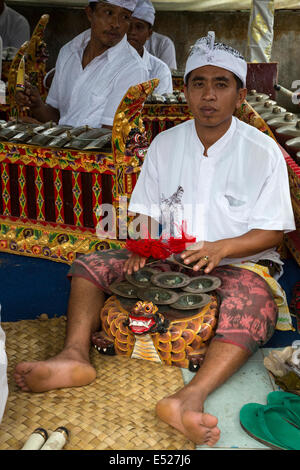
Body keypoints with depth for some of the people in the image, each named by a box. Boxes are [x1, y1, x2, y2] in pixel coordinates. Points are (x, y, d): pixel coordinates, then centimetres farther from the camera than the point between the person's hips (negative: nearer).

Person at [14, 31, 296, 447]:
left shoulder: (263, 152, -6)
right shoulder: (165, 144, 5)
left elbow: (272, 233, -7)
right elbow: (145, 211, 9)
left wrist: (219, 248, -24)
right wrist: (141, 243, -14)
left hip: (239, 262, -3)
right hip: (168, 259, 4)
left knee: (254, 303, -37)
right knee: (91, 265, -11)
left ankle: (191, 397, -53)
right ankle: (75, 357, -29)